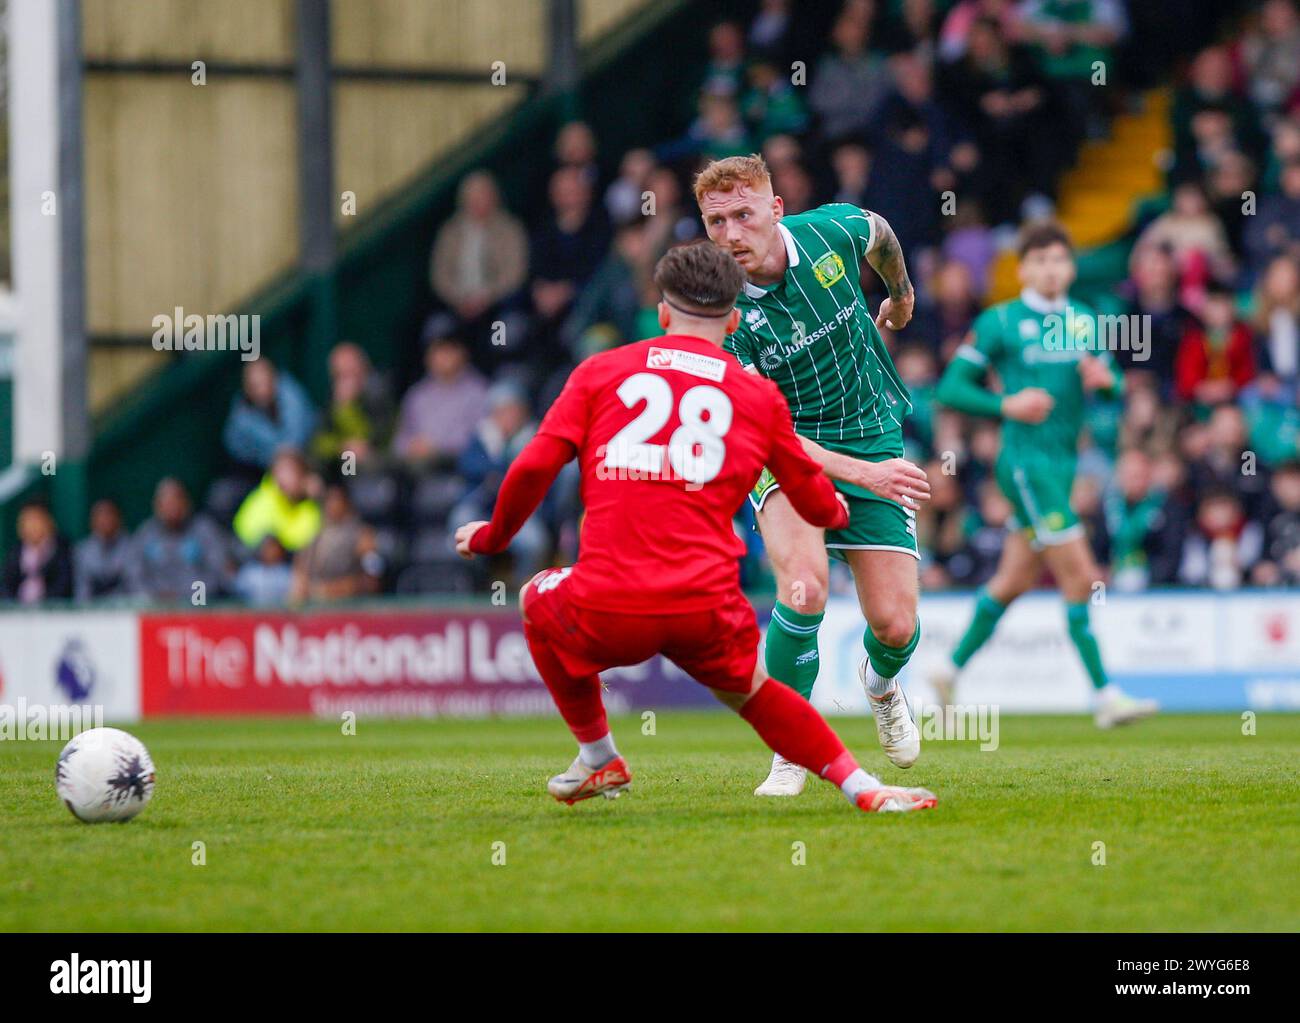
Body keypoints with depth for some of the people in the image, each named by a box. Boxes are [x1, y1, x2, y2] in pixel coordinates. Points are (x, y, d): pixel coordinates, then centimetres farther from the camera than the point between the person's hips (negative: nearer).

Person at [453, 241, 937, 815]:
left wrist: (492, 537, 22)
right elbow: (817, 505, 24)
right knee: (752, 692, 30)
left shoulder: (600, 373, 12)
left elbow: (533, 468, 4)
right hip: (706, 609, 1)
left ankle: (599, 760, 36)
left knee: (539, 598, 33)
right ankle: (864, 789, 18)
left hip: (605, 614, -1)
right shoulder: (760, 397, 15)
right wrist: (838, 511, 49)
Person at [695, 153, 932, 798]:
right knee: (804, 586, -30)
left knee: (895, 624, -4)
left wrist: (901, 296, 32)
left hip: (874, 438, 3)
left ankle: (882, 683, 36)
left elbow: (881, 235, 12)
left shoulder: (832, 232, -15)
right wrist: (862, 474, -36)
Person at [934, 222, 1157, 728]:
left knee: (1014, 580, 14)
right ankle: (1105, 696, -8)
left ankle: (952, 668, 29)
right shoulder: (1000, 322, -5)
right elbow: (951, 388, -3)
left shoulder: (1085, 321, 12)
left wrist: (1105, 380, -6)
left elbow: (1113, 387, 17)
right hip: (1025, 461, -7)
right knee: (1080, 577, -11)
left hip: (1062, 461, 7)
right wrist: (1007, 405, -17)